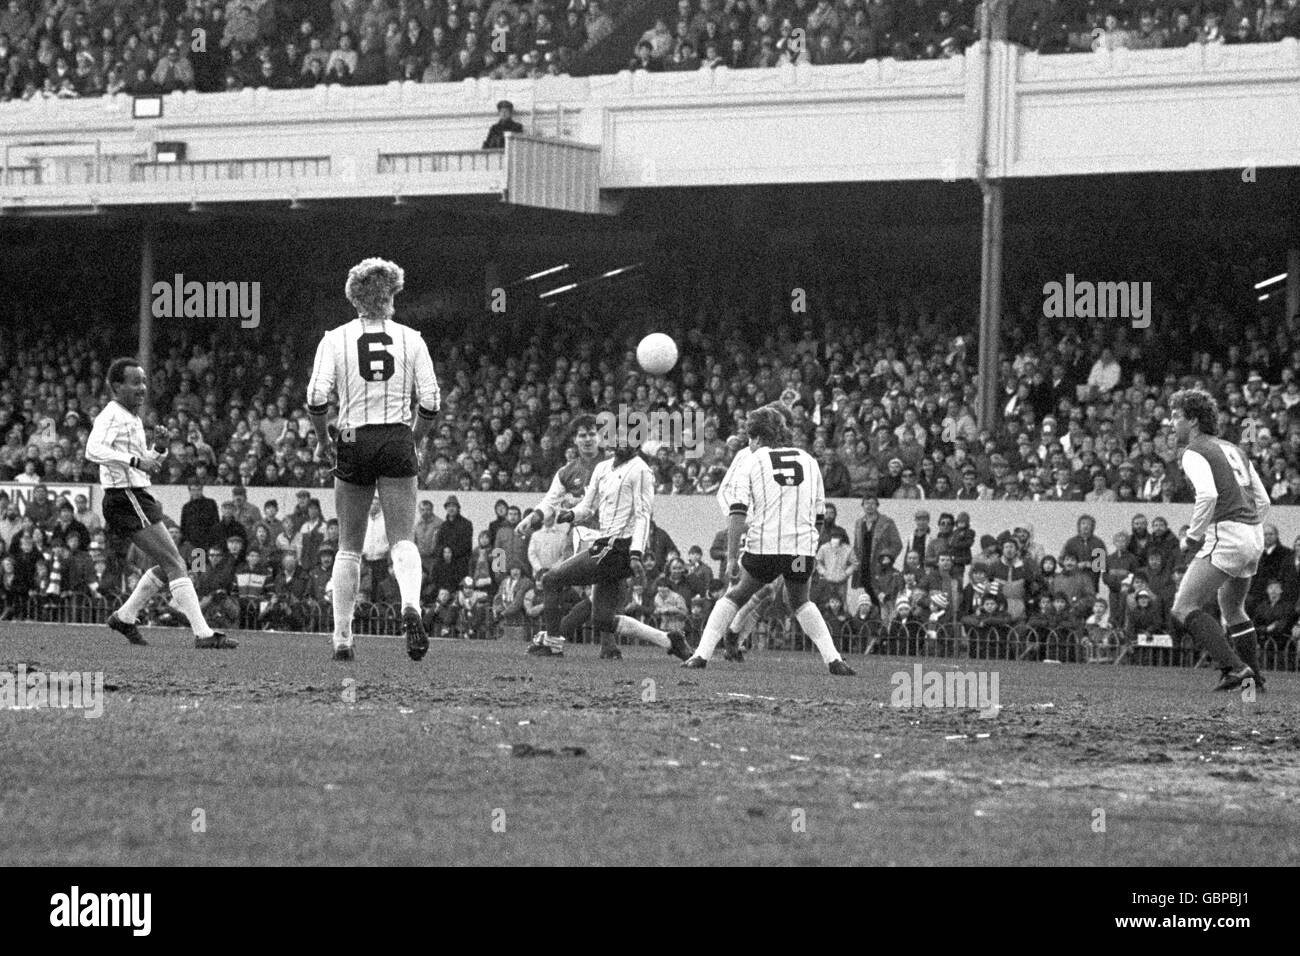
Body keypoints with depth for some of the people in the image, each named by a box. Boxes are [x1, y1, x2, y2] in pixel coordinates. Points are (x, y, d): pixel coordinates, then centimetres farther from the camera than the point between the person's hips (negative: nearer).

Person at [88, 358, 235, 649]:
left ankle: (124, 617, 27)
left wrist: (158, 449, 8)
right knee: (175, 565, -14)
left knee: (167, 566, 18)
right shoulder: (112, 416, -11)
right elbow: (93, 450, -29)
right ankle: (203, 633, -18)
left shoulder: (134, 419, 20)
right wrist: (135, 460, -31)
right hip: (127, 501, -10)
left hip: (140, 499, 10)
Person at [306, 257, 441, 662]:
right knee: (403, 539, -2)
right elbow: (430, 401, -1)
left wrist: (323, 439, 6)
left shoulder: (335, 340, 0)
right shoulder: (410, 339, 3)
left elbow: (317, 397, -10)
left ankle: (342, 639, 11)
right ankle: (410, 605, -32)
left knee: (349, 547, 11)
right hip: (398, 442, 0)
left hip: (354, 443, 0)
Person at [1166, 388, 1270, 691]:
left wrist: (1193, 536, -12)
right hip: (1253, 536, 9)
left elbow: (1208, 494, -22)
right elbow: (1263, 500, 23)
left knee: (1184, 608, -10)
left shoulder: (1194, 452, -4)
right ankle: (1253, 677, 24)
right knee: (1233, 609, 27)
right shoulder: (1233, 450, 23)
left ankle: (1235, 668, -20)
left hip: (1226, 534, -9)